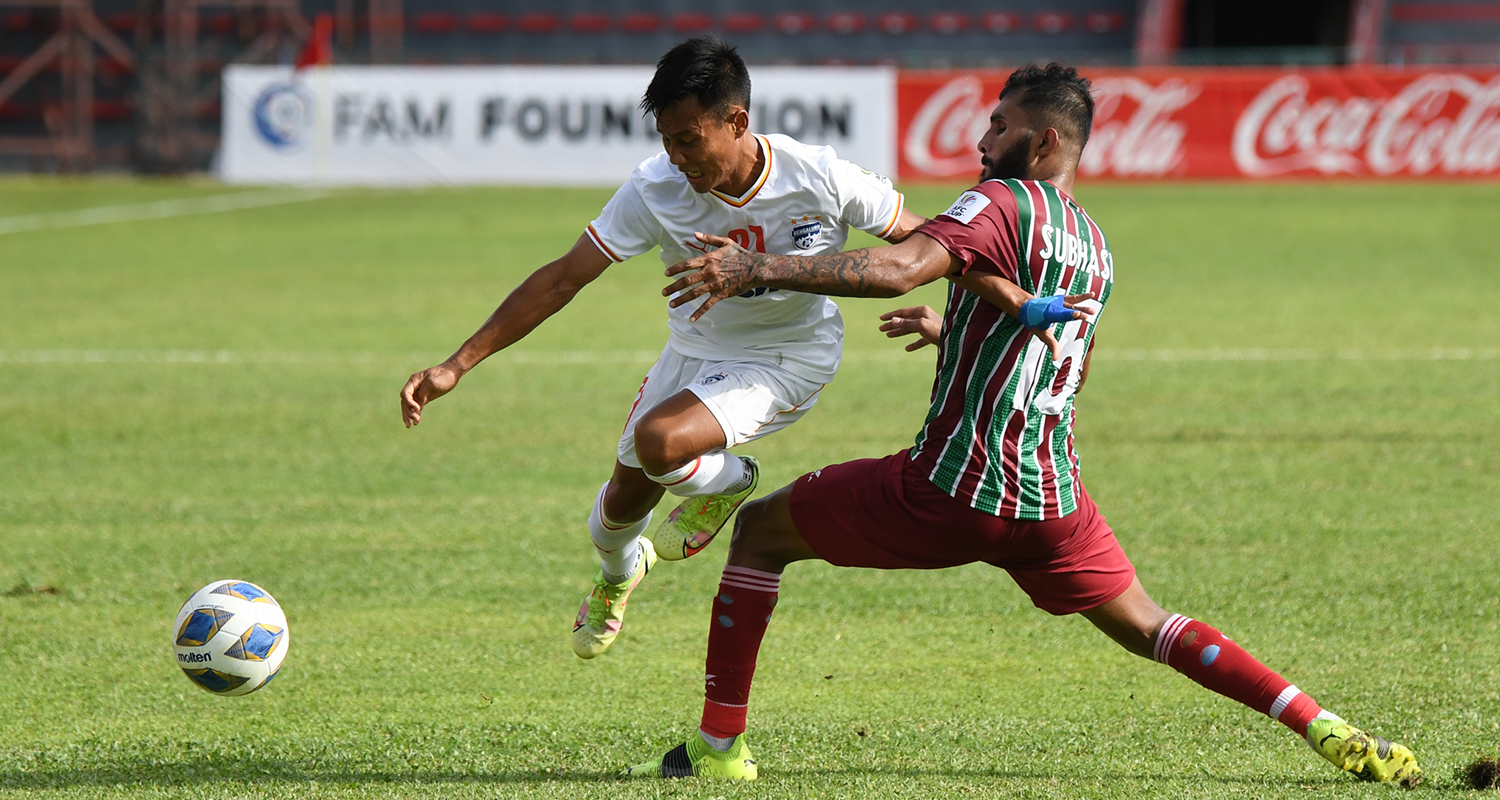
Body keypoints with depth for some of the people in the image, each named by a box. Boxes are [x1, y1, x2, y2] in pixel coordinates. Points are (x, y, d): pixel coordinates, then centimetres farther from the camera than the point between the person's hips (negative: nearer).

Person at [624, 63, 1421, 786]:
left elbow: (896, 269, -26)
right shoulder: (1094, 247, 16)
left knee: (759, 528, 11)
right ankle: (1327, 731, 3)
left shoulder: (1004, 203, -9)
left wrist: (757, 268, -26)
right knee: (1146, 628, 20)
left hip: (950, 493, -7)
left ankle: (719, 746, 10)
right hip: (1053, 502, 7)